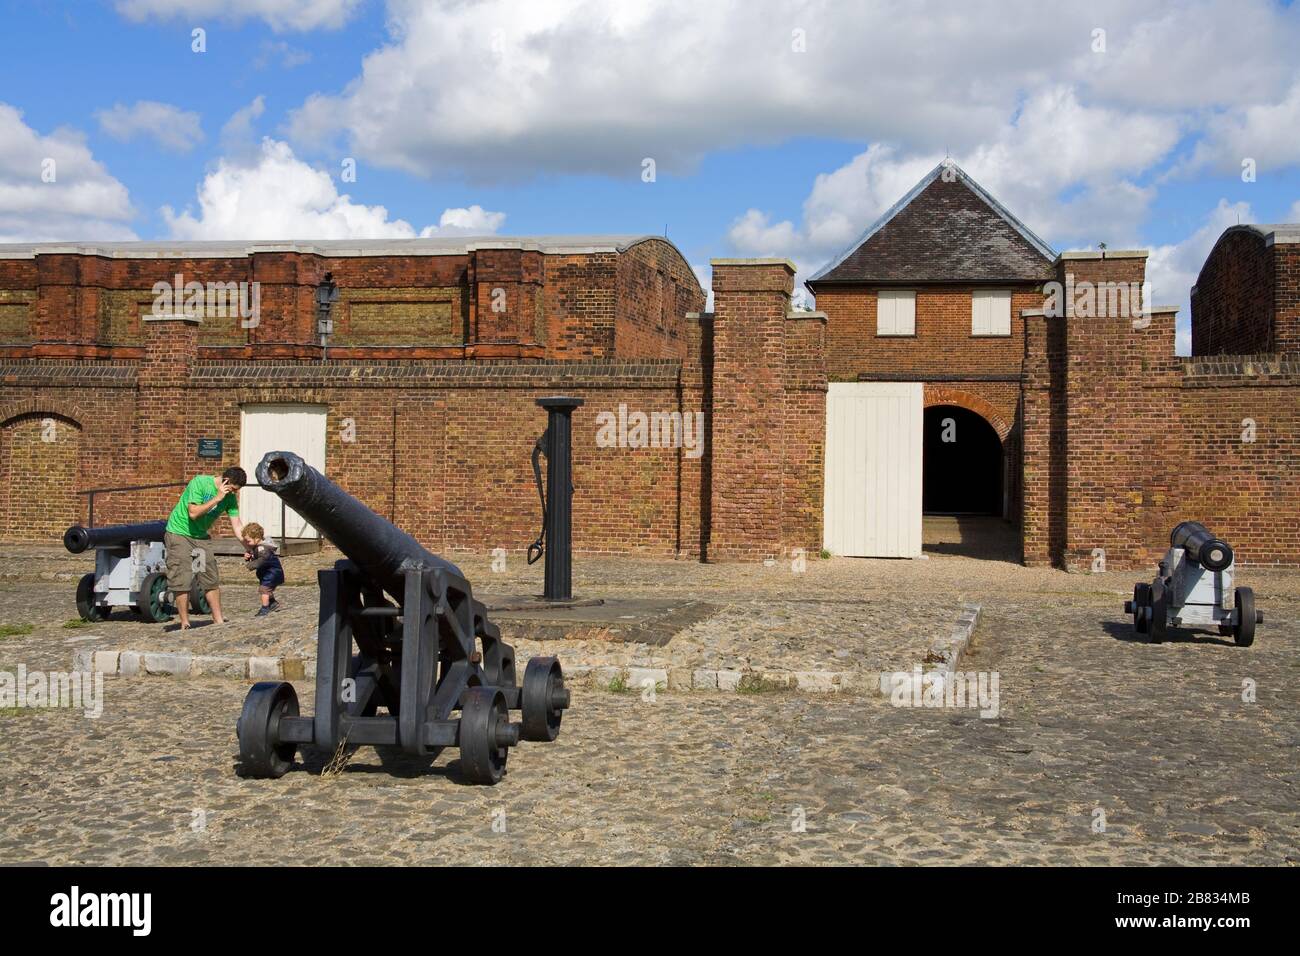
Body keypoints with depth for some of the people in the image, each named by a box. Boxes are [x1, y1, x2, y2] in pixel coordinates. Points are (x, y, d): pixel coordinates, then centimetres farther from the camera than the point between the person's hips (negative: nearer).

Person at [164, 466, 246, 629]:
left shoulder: (230, 496, -4)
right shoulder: (199, 482, -21)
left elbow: (237, 525, -2)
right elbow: (193, 513, -27)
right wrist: (218, 498, -28)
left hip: (201, 536, 6)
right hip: (179, 534, -6)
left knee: (212, 578, 2)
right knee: (182, 580, -9)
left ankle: (218, 620, 9)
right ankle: (185, 624, -1)